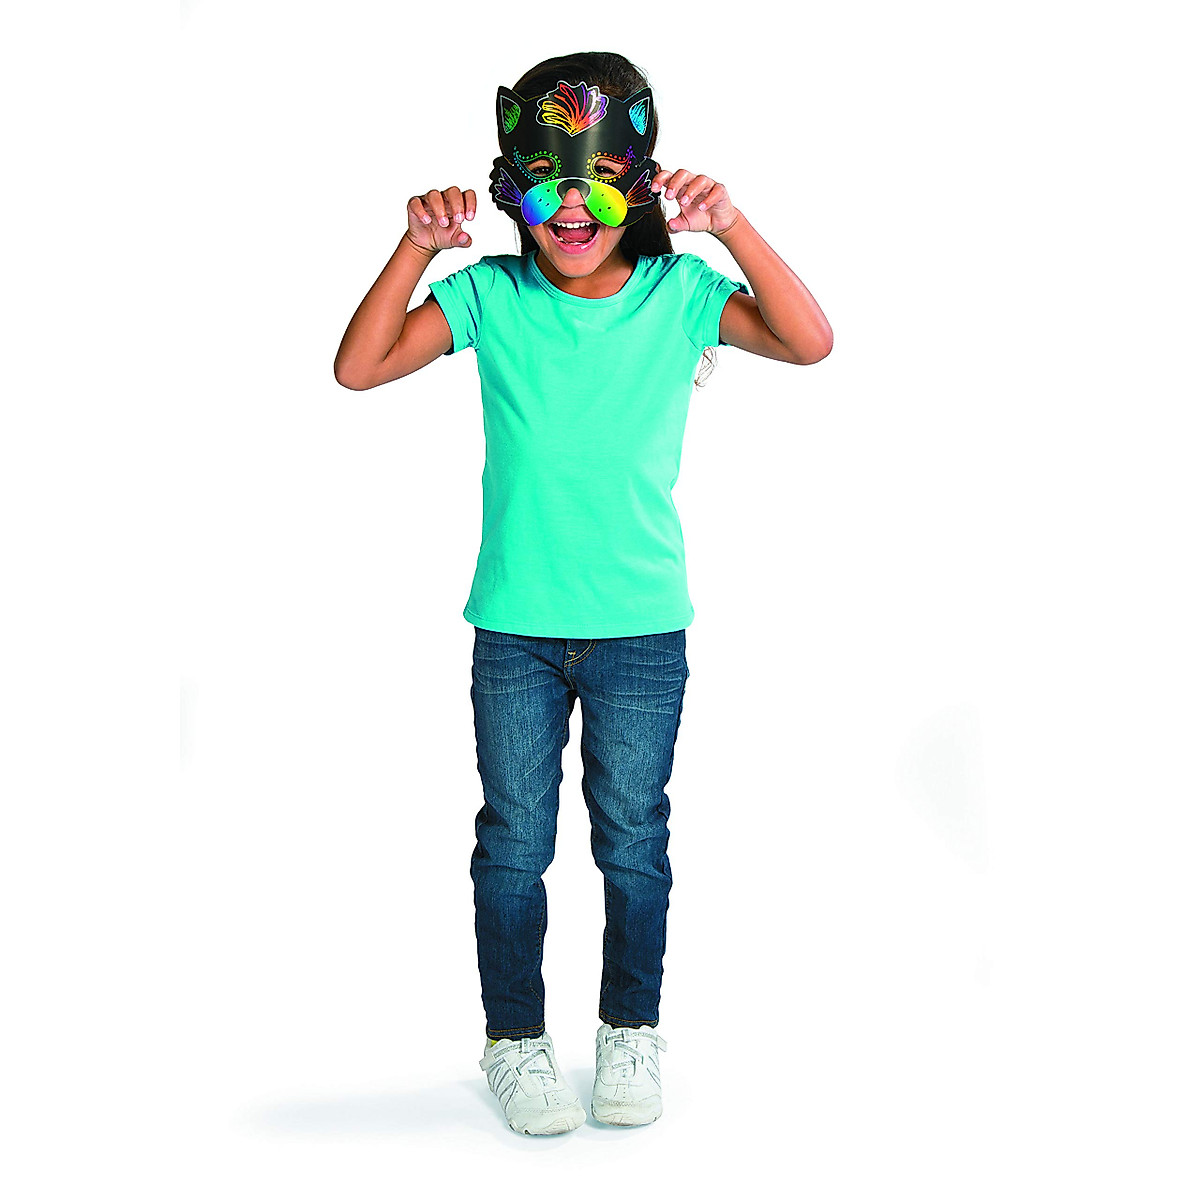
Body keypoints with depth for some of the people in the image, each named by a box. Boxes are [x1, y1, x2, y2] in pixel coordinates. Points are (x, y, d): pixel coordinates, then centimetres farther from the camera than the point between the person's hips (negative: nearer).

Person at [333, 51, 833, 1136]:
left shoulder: (679, 294, -3)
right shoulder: (490, 296, -3)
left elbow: (810, 342, -12)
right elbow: (359, 368, -8)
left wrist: (731, 226, -20)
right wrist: (418, 247, -16)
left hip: (641, 629, 0)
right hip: (515, 628, 0)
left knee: (633, 839, 12)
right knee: (515, 843, 10)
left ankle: (632, 1031, 32)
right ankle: (516, 1039, 29)